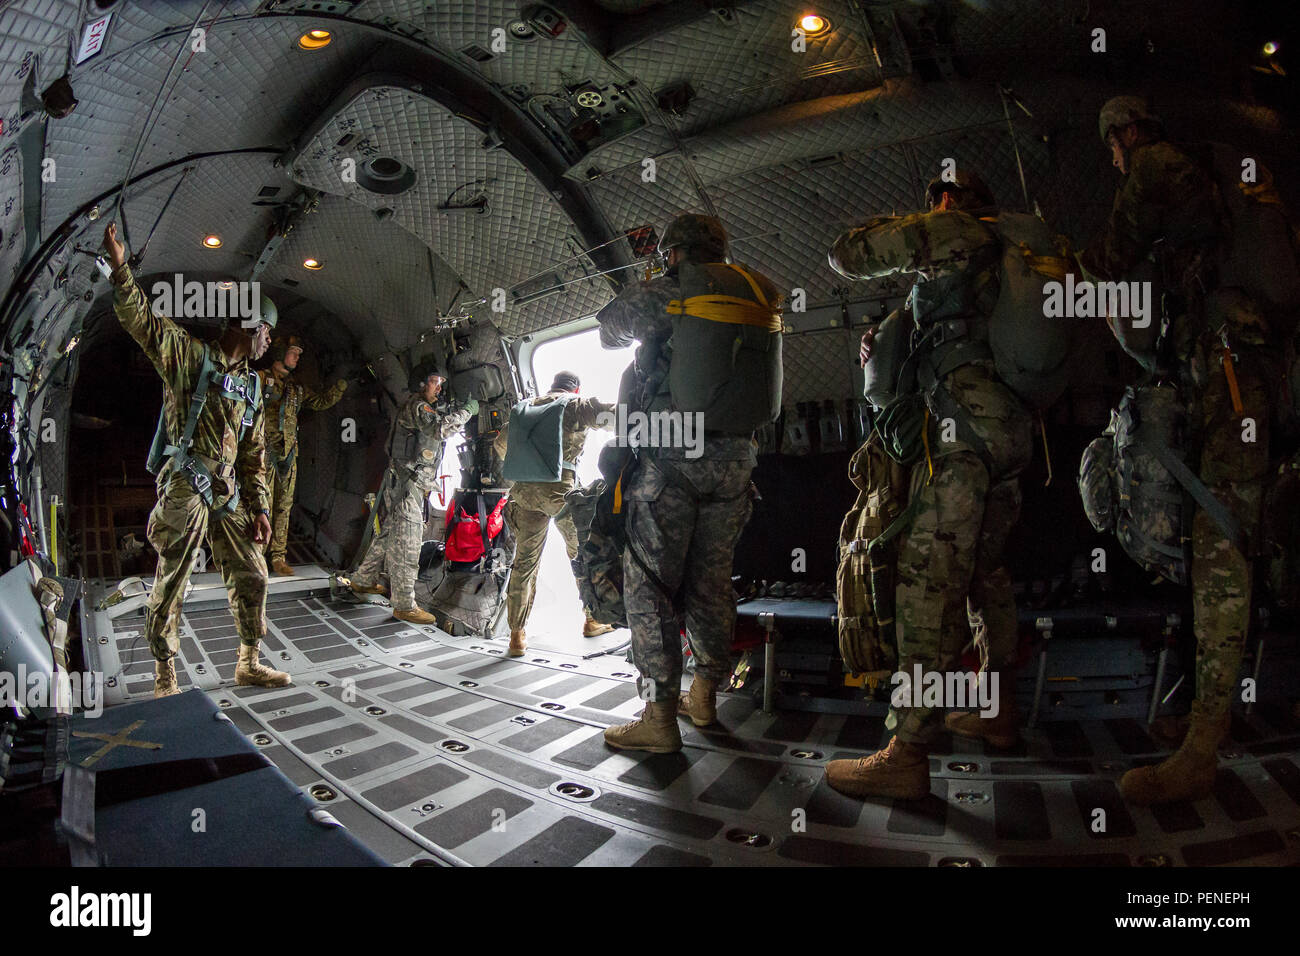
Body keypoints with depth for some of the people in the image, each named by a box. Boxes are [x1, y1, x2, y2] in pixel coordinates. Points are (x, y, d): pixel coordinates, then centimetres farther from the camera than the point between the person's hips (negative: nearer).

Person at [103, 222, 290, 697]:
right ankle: (165, 678, 12)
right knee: (171, 584, -1)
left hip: (228, 494, 7)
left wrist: (260, 508, 11)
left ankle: (249, 663, 24)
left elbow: (255, 455, 16)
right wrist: (120, 269, -30)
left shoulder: (252, 386, 17)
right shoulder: (189, 355, 0)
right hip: (185, 489, -7)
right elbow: (140, 318, -14)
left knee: (251, 576, 10)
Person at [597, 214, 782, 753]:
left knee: (650, 583, -1)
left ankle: (660, 715, -2)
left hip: (671, 454, -6)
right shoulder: (762, 296, 11)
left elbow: (609, 326, 10)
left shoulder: (673, 290, -3)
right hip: (735, 457, 6)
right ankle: (704, 696, 26)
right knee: (711, 581, 15)